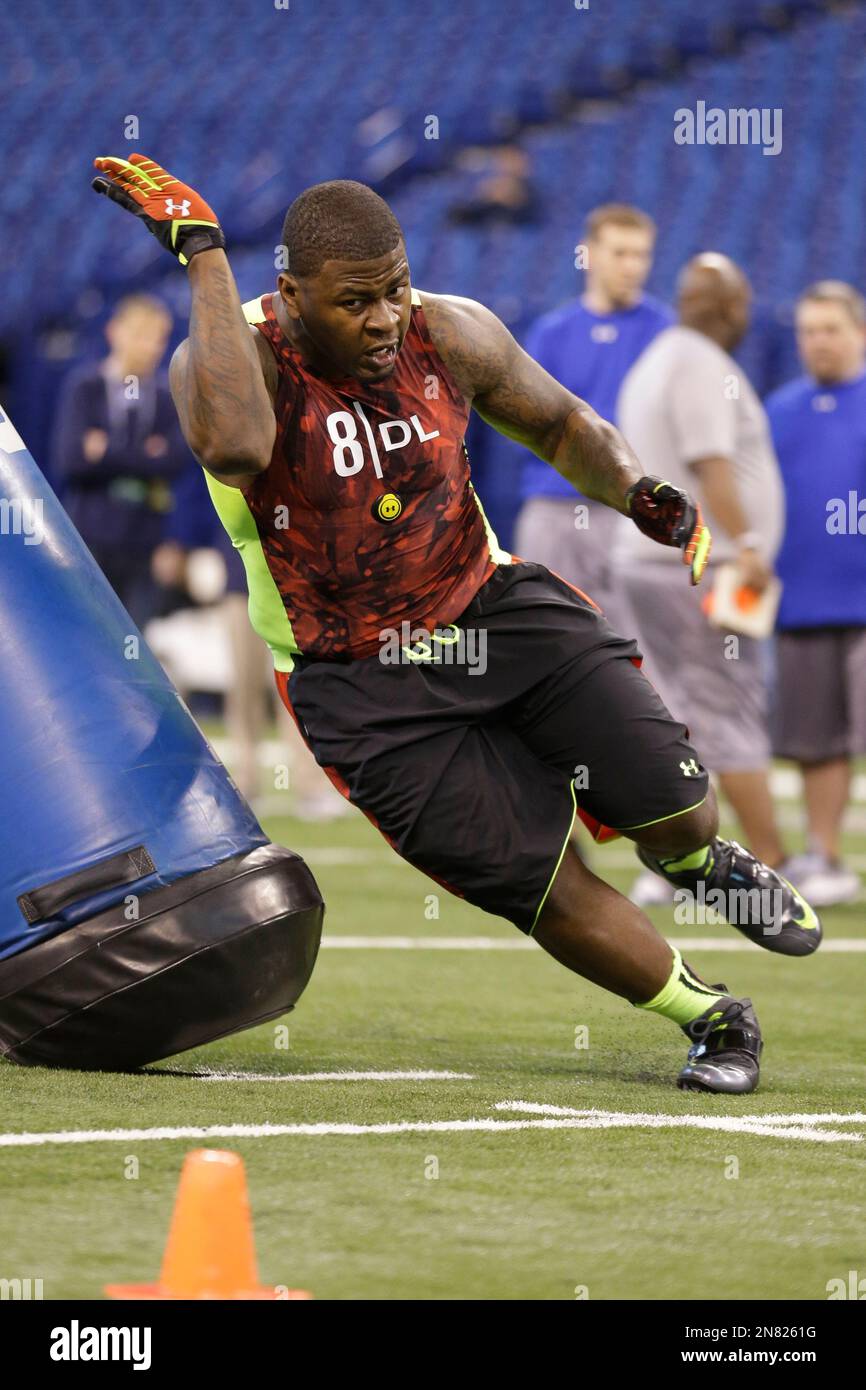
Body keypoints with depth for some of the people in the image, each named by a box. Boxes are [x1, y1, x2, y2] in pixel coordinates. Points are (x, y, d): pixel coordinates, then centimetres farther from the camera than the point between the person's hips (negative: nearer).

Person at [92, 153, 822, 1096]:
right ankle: (712, 1020, 18)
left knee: (668, 809, -7)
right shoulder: (236, 357, -21)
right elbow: (232, 444, -46)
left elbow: (555, 421, 11)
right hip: (360, 685, -3)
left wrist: (641, 496, -8)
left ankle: (706, 864, 32)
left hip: (490, 606, 3)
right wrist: (202, 253, -44)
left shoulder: (451, 337, -8)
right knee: (545, 891, -7)